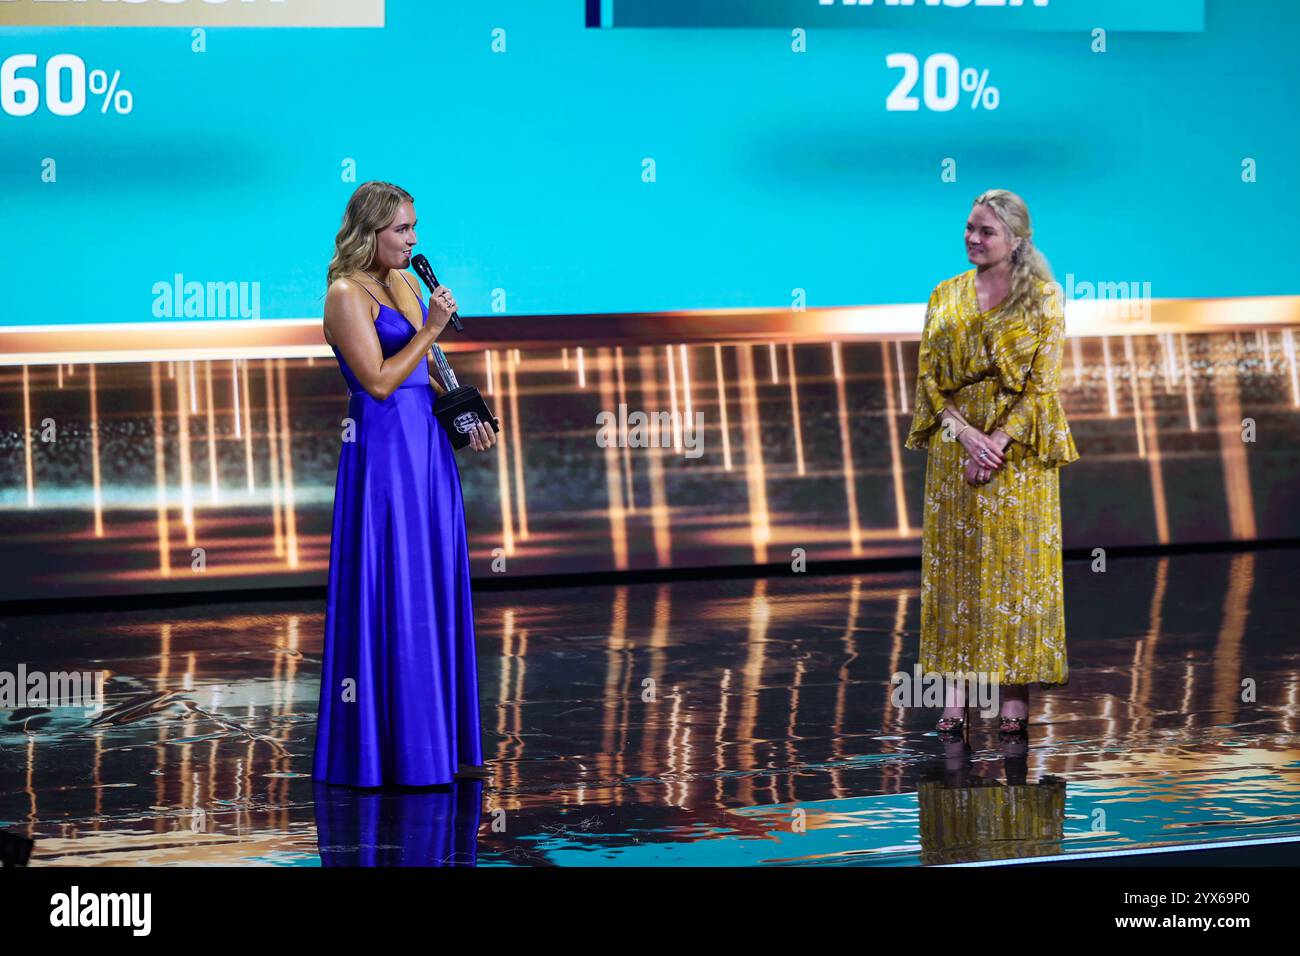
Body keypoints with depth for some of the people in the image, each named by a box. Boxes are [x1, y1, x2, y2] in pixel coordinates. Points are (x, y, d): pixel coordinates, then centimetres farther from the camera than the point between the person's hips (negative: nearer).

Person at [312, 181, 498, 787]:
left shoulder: (406, 285, 15)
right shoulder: (346, 294, -10)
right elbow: (379, 380, -16)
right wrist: (429, 328, -13)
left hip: (427, 448, 8)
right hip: (382, 452, -8)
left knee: (434, 594, 9)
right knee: (390, 598, -5)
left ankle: (436, 744, 15)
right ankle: (388, 751, 2)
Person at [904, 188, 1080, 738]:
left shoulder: (1042, 297, -1)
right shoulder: (945, 297, 9)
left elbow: (1044, 382, -6)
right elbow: (927, 376, 4)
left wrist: (1000, 439, -16)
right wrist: (966, 433, -10)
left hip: (1018, 451, -3)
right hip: (954, 446, 3)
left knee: (1016, 565, -1)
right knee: (955, 564, 2)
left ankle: (1015, 696, 2)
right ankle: (956, 694, 4)